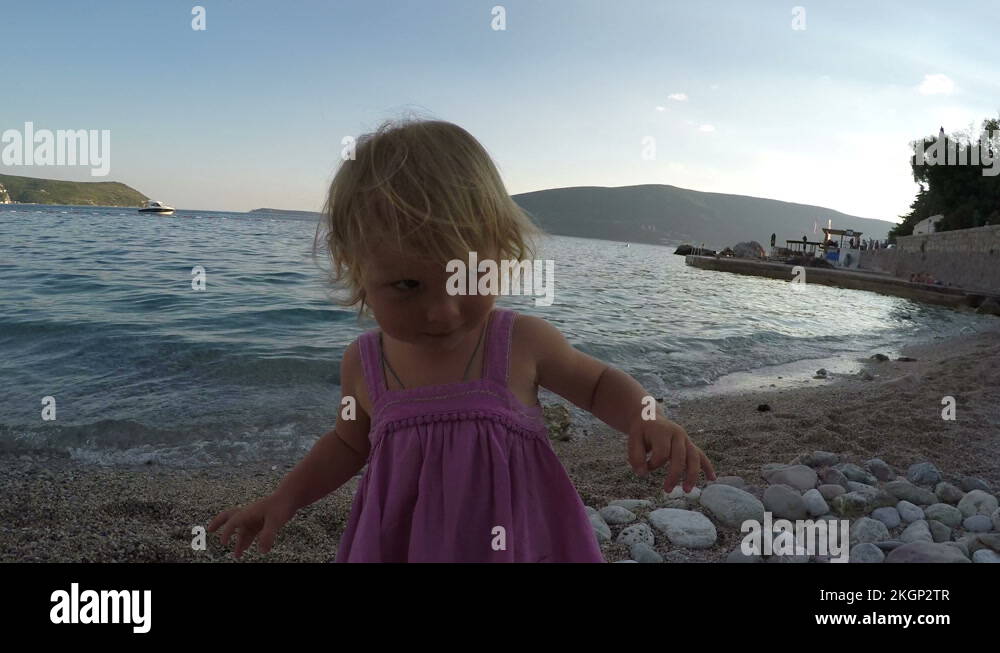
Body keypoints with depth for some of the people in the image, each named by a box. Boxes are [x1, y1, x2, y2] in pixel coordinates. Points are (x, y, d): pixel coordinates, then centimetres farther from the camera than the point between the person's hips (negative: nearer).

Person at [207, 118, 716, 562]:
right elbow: (350, 442, 10)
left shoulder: (524, 342, -16)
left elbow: (598, 383, 2)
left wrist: (647, 420, -17)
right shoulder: (364, 362, -10)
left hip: (518, 543, -1)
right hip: (397, 546, 2)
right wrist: (284, 500, 2)